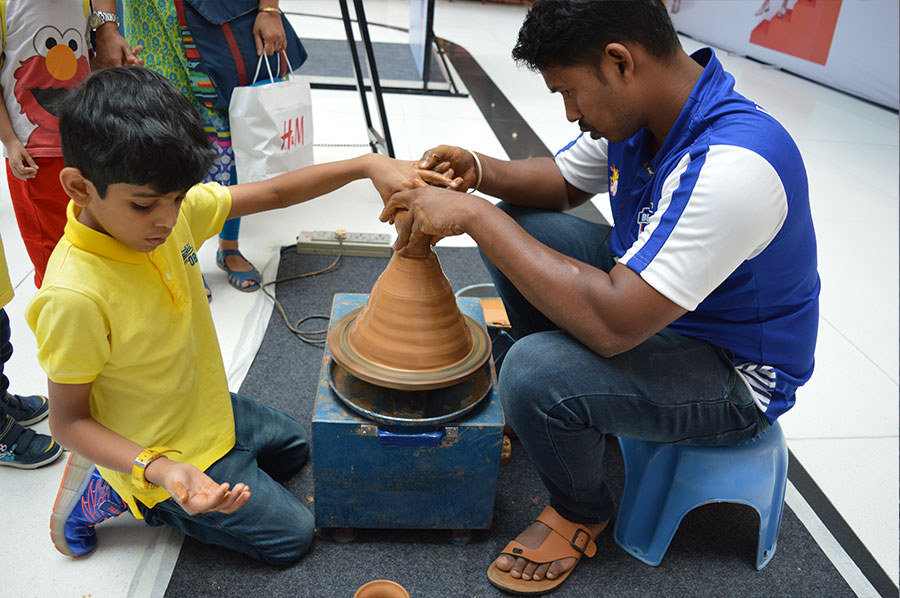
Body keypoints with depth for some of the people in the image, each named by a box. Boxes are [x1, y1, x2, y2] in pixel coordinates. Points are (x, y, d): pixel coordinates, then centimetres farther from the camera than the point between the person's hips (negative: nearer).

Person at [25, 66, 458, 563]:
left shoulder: (169, 209, -14)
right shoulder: (73, 297, -34)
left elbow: (274, 193, -9)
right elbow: (68, 421, -23)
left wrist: (369, 164, -19)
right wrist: (158, 469, -37)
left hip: (211, 410, 7)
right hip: (170, 456, -7)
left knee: (294, 447, 31)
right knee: (291, 535, 5)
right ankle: (112, 493, 7)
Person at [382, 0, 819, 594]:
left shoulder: (733, 164, -36)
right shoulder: (638, 109, -8)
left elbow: (611, 323, -40)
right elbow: (562, 182, 8)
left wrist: (475, 216, -34)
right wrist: (479, 170, -12)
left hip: (735, 373, -8)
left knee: (534, 374, -31)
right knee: (515, 223, 3)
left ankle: (582, 513, 4)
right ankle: (563, 400, 18)